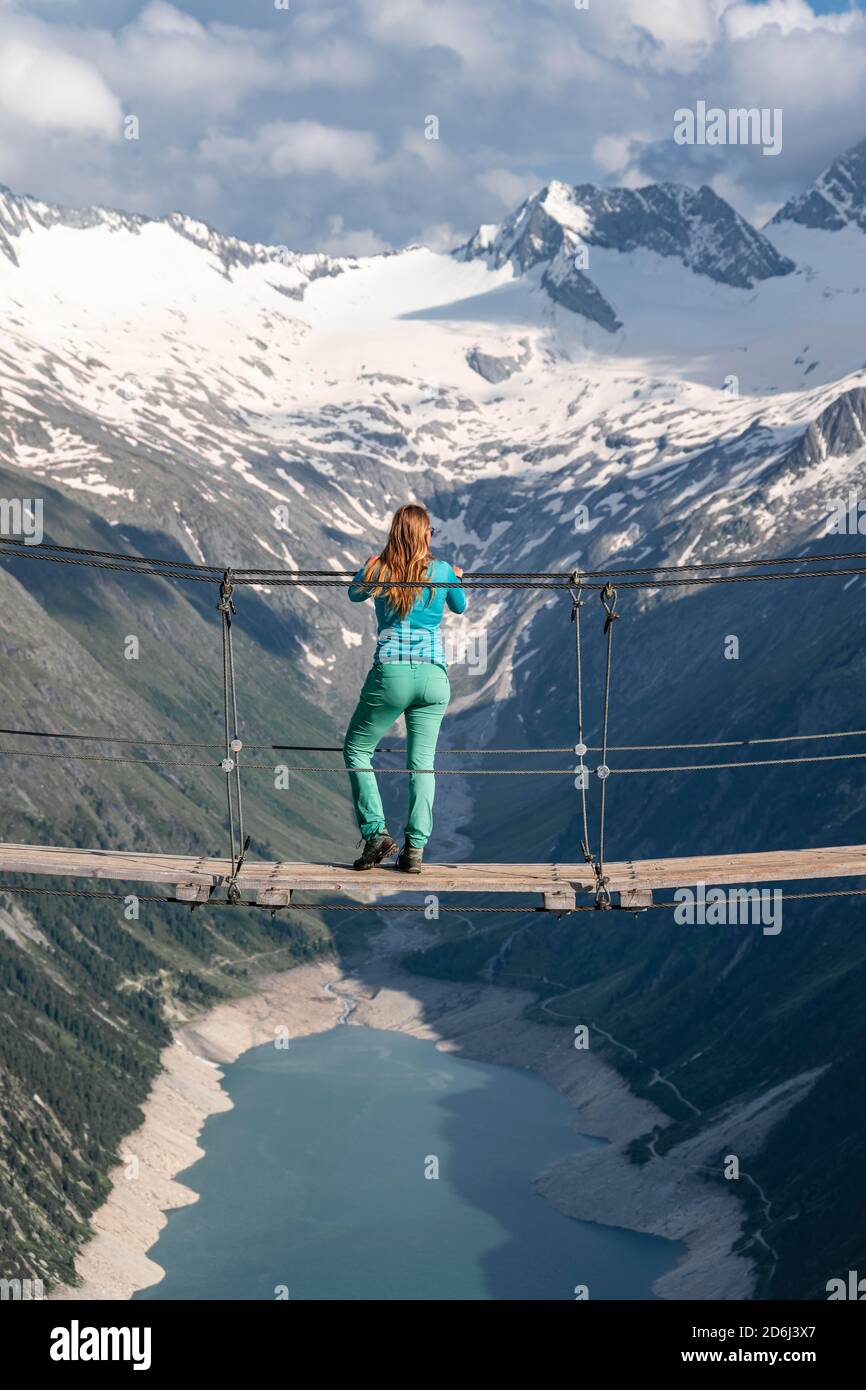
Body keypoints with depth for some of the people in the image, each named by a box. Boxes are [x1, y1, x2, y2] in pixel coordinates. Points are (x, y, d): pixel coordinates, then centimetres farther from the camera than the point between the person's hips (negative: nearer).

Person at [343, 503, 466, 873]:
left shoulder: (376, 568, -2)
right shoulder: (443, 571, 1)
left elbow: (354, 595, 21)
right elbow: (460, 607, 23)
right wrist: (458, 579, 43)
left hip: (391, 675, -2)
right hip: (433, 676, 2)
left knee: (357, 749, 14)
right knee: (422, 762, 7)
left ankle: (375, 832, 3)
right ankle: (415, 848, 3)